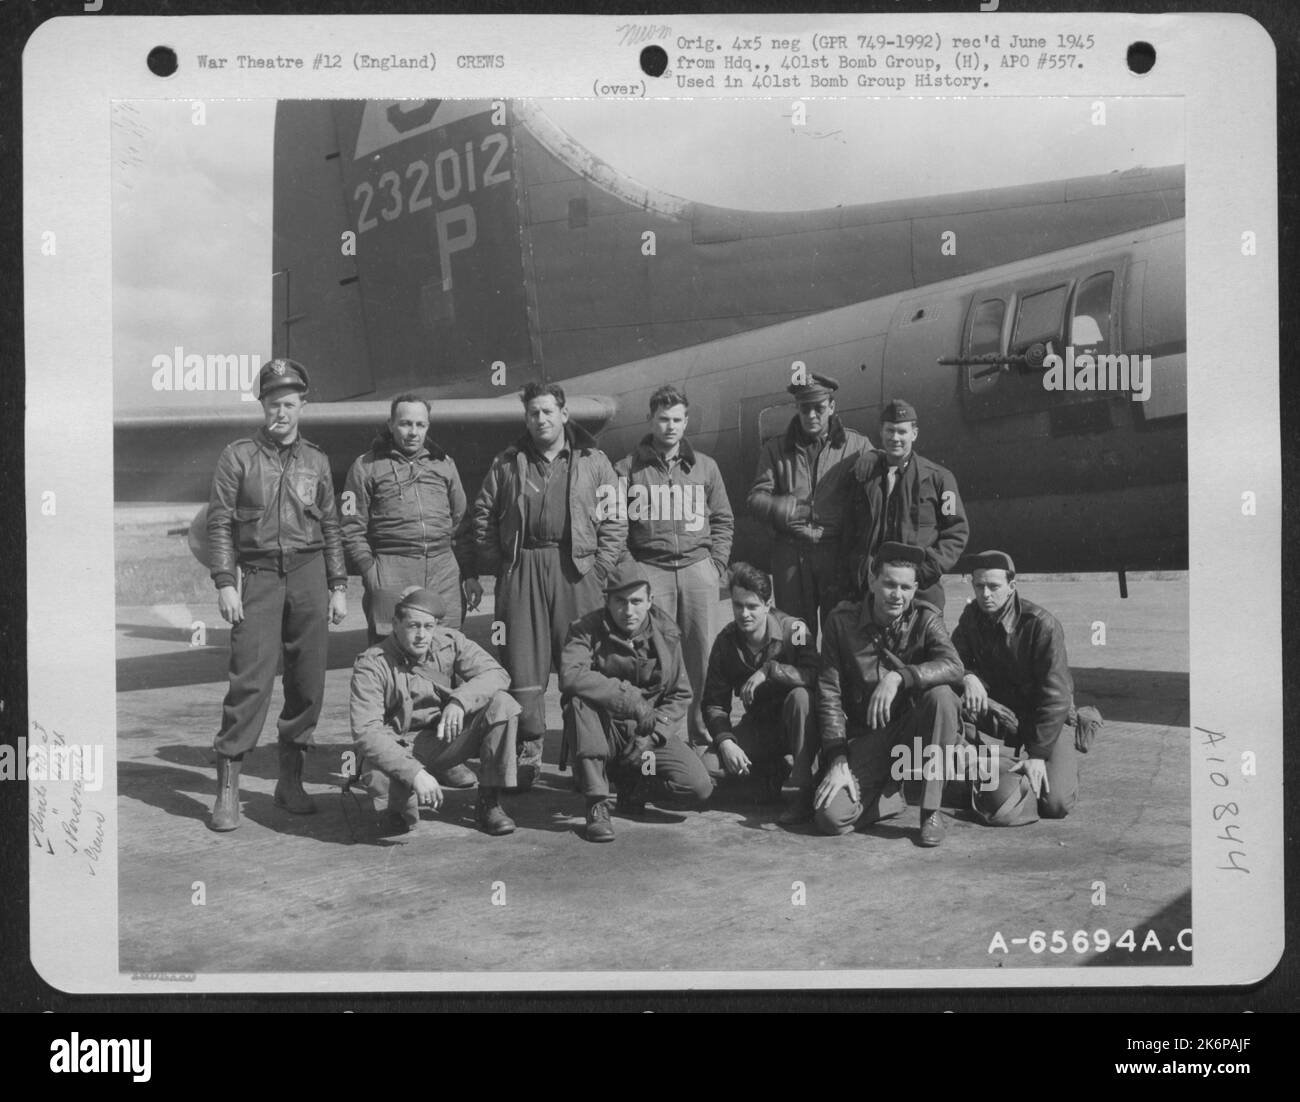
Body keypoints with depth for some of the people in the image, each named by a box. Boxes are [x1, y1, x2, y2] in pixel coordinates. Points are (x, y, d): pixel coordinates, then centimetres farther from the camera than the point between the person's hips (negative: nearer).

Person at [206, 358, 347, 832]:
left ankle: (291, 780, 16)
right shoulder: (238, 456, 3)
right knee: (250, 680, -11)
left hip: (309, 574, 3)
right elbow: (220, 522, 0)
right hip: (258, 575, -3)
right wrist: (224, 583, -8)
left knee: (307, 679, 3)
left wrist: (338, 587, 11)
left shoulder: (315, 461, 12)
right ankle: (227, 789, -7)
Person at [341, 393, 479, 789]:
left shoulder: (443, 463, 19)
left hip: (443, 567, 3)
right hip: (391, 569, -3)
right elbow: (351, 527, 4)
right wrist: (369, 569, -7)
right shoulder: (367, 466, 8)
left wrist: (470, 573, 13)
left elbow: (461, 522, 20)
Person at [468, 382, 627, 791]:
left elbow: (616, 522, 6)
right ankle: (527, 752, 6)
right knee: (523, 665, -1)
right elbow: (483, 515, 13)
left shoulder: (593, 461, 9)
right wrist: (495, 565, 3)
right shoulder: (508, 463, 13)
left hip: (576, 572, -1)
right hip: (521, 574, 1)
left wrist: (599, 567, -3)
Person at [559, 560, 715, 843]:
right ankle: (596, 803, -26)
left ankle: (632, 789, 10)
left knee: (699, 787, -21)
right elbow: (570, 675, -29)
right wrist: (630, 699, -34)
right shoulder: (588, 630, -9)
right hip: (604, 733, -2)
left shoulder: (665, 633, 2)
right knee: (579, 700, -34)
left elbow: (680, 695, 5)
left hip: (647, 735, 2)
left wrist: (652, 737, -12)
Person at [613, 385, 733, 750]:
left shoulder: (704, 467, 13)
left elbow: (723, 521, 18)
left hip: (698, 568, 2)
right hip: (650, 569, -2)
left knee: (703, 655, 0)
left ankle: (704, 730, 8)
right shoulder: (628, 469, 6)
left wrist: (716, 563, 6)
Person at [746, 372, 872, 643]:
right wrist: (786, 508, -15)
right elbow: (756, 498, 6)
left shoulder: (857, 446, 7)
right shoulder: (777, 449, 14)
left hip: (839, 552, -2)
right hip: (791, 552, 2)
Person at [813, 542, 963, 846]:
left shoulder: (925, 619, -5)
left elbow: (953, 667, -24)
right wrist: (838, 761, -14)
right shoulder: (842, 621, -4)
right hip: (864, 737, 0)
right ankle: (892, 792, 12)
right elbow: (829, 693, -5)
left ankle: (931, 810, -22)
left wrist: (898, 677, -39)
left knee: (940, 695, -33)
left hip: (913, 729, 0)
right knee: (830, 816, -22)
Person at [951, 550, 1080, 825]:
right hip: (999, 710, 4)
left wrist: (1038, 754, -22)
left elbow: (1055, 696, -19)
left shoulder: (1042, 625, -19)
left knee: (1055, 804, -21)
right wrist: (967, 676, -29)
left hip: (1046, 719, -3)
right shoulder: (972, 616, -3)